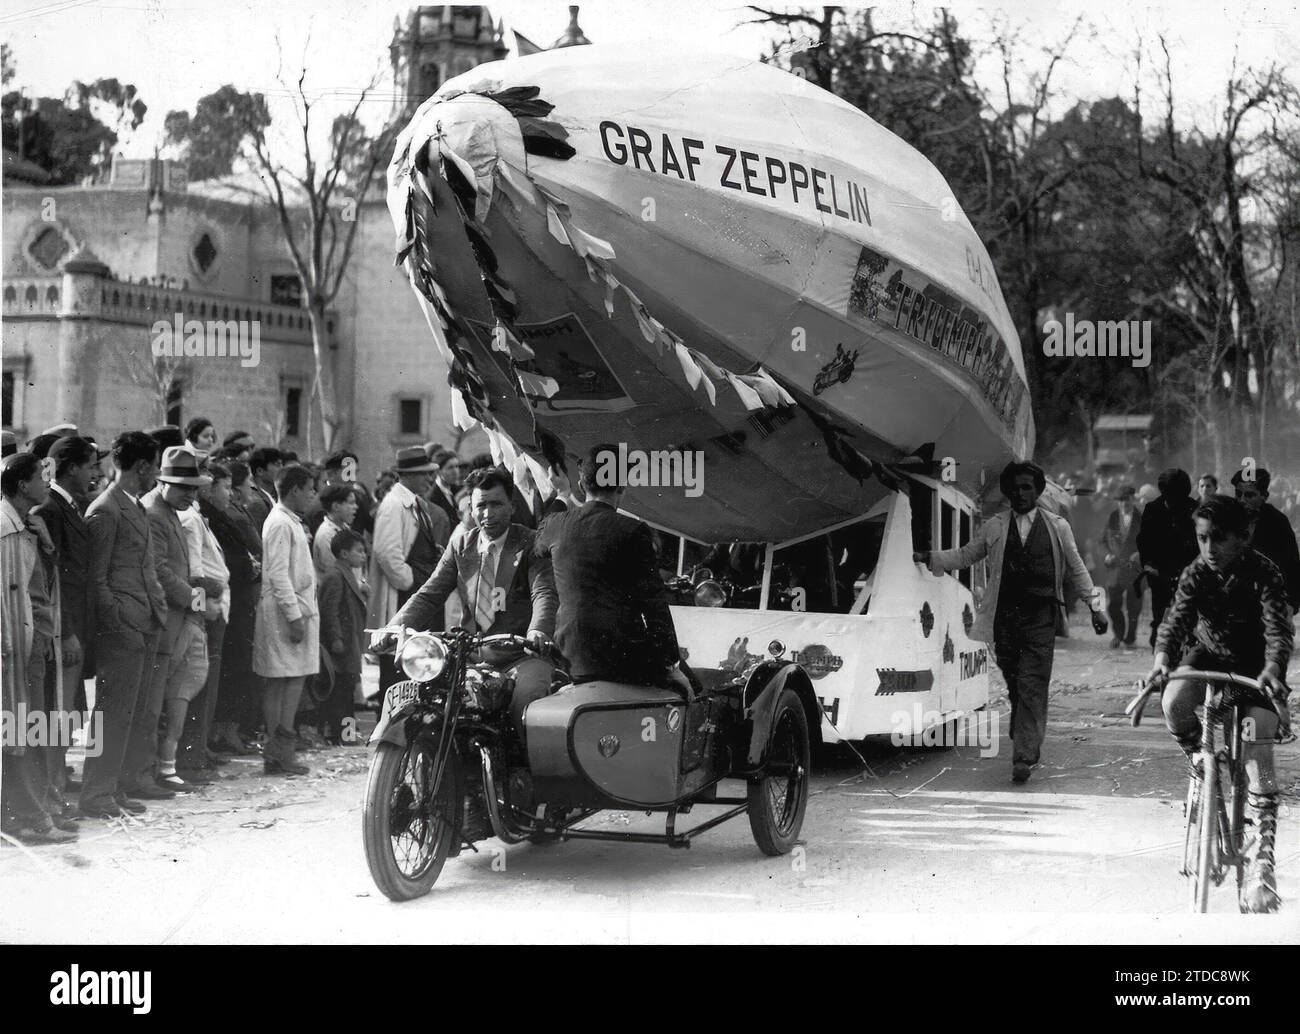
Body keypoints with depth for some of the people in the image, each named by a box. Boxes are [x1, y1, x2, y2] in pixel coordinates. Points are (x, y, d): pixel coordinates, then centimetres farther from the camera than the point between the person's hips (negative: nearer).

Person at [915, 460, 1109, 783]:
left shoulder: (1057, 527, 8)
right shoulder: (994, 527, 10)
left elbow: (1076, 569, 15)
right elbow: (964, 555, 17)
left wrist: (1094, 606, 14)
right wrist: (930, 557, 5)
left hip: (1041, 616, -2)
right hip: (1005, 616, 2)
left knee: (1032, 687, -10)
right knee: (1014, 686, 5)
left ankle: (1024, 757, -11)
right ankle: (1026, 744, 21)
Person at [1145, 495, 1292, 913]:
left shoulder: (1263, 573, -20)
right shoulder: (1196, 572, -13)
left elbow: (1278, 625, -30)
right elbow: (1178, 616, -24)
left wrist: (1273, 666, -50)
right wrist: (1162, 655, -45)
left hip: (1254, 663, -2)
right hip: (1209, 654, 2)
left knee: (1257, 744, -20)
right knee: (1175, 703, -30)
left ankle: (1261, 845, -17)